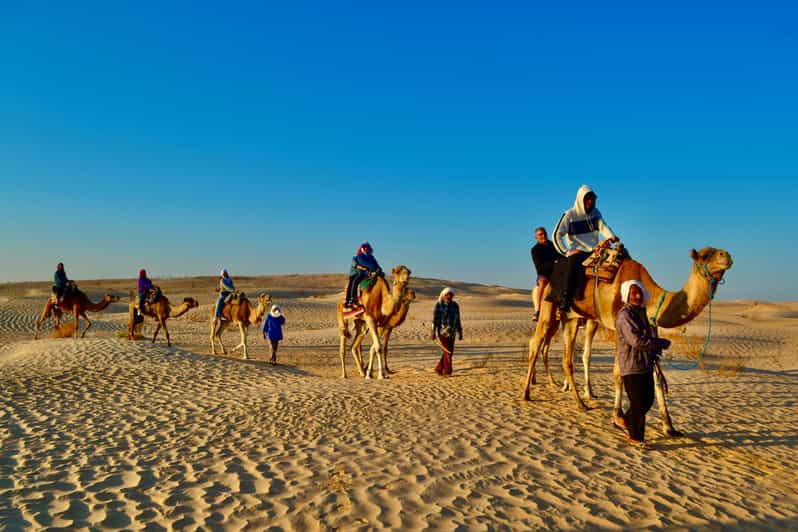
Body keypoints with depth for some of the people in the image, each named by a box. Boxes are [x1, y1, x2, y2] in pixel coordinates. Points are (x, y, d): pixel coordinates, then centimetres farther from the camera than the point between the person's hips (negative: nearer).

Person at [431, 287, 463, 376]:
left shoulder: (455, 305, 8)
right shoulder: (439, 305, -6)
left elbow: (457, 320, 12)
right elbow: (435, 319, -8)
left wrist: (460, 332, 10)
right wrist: (433, 332, -12)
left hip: (451, 332, 6)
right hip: (442, 331, -5)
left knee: (449, 351, 6)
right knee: (446, 351, -9)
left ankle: (439, 369, 20)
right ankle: (448, 371, 0)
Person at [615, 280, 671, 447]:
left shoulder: (640, 311, 13)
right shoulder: (625, 315, -18)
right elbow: (636, 340, -26)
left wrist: (654, 352, 11)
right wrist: (662, 343, -17)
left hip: (645, 365, 9)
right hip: (632, 366, -9)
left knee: (648, 400, 17)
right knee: (638, 403, 0)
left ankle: (624, 421, 34)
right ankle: (636, 436, 17)